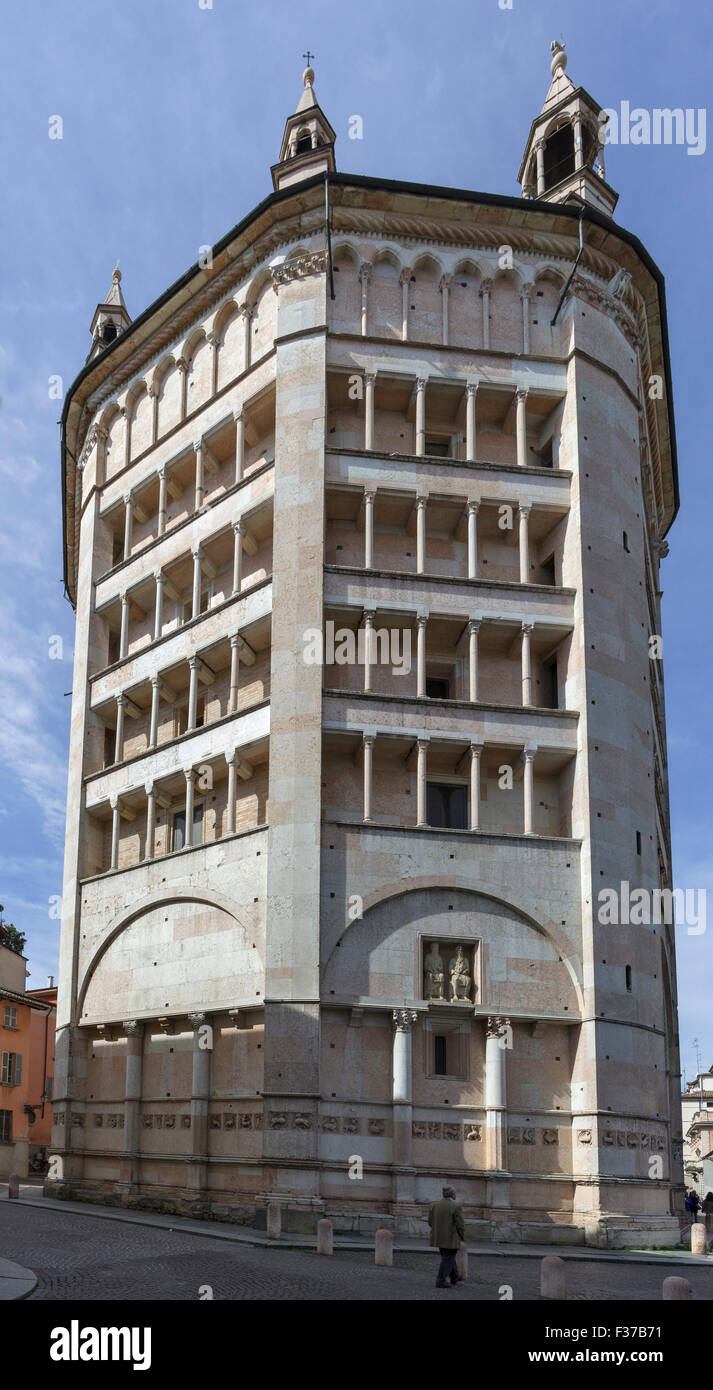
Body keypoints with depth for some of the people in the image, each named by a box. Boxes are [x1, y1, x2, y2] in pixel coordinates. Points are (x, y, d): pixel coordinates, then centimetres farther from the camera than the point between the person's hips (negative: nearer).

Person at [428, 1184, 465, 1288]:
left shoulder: (435, 1205, 2)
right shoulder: (455, 1207, -15)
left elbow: (430, 1222, 5)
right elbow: (460, 1225, -14)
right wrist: (462, 1237, 1)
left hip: (438, 1237, 7)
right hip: (451, 1238, -7)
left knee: (449, 1257, 22)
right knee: (447, 1259, 2)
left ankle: (454, 1277, 33)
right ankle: (441, 1281, -1)